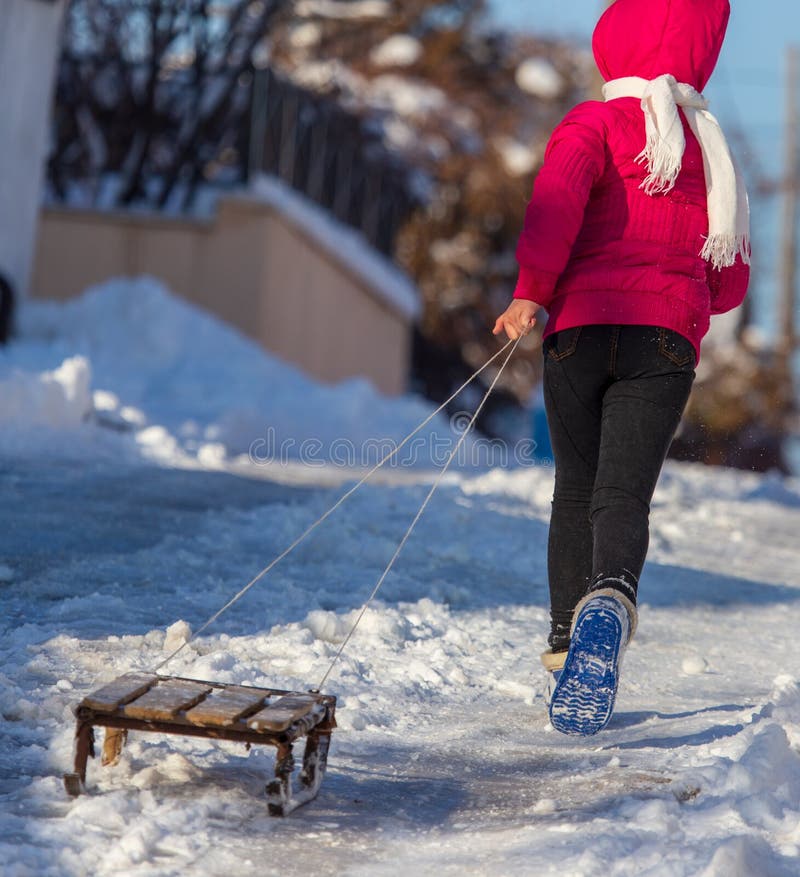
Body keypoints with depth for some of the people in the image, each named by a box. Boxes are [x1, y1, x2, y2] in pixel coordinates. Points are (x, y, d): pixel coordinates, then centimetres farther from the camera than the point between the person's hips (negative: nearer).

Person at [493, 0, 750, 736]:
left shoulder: (597, 123, 8)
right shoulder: (711, 151, 21)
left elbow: (561, 191, -15)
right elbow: (731, 283, 21)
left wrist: (531, 291, -16)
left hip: (583, 326, -1)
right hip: (668, 343, 1)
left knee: (577, 491, 15)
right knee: (624, 496, -10)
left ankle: (566, 648, 14)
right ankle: (610, 602, -41)